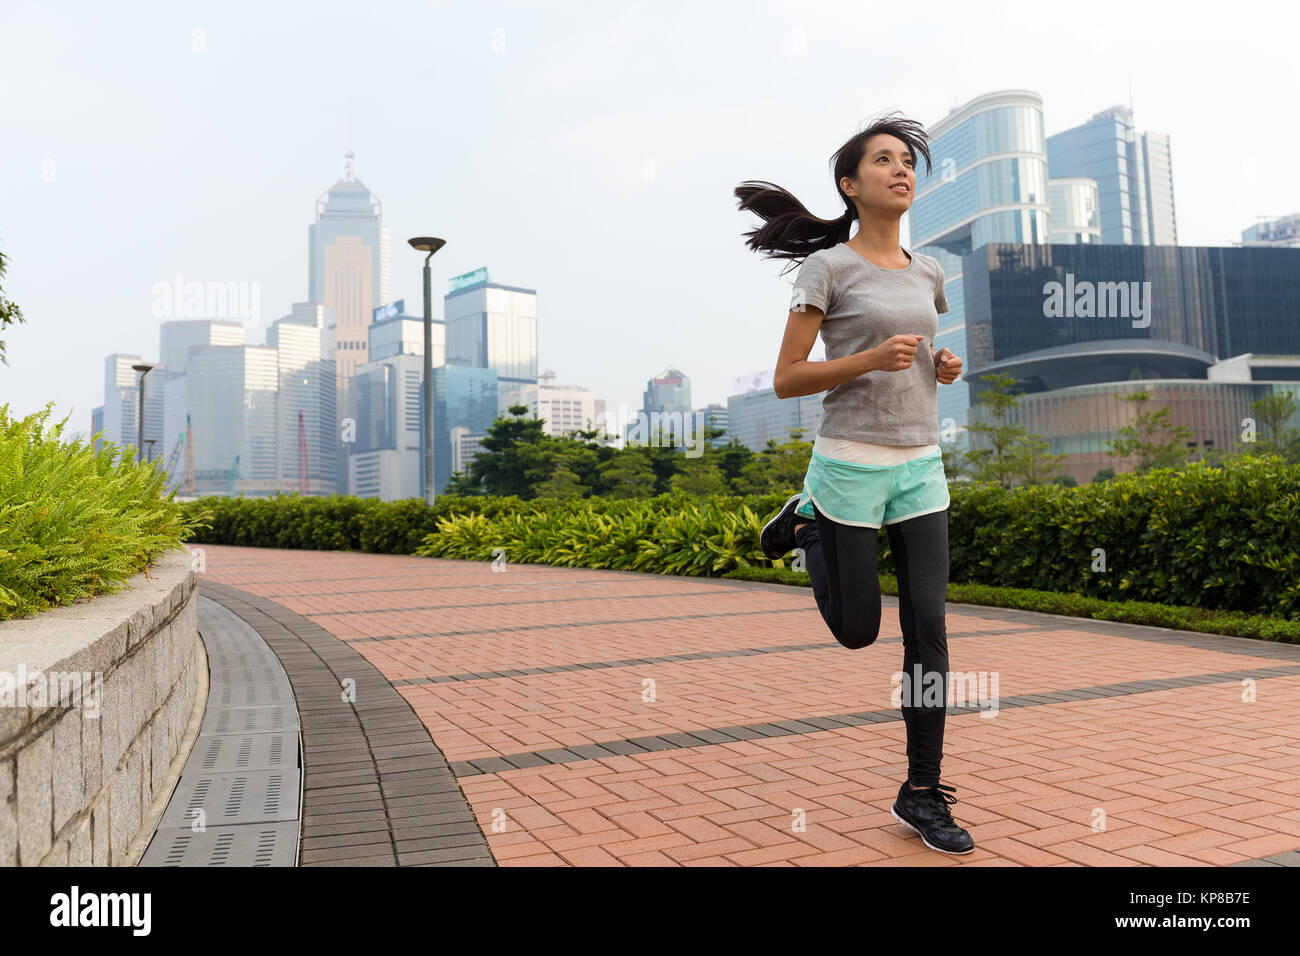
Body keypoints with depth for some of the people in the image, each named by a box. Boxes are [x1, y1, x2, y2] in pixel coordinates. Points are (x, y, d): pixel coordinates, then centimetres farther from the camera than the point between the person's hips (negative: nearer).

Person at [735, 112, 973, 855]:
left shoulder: (928, 273, 12)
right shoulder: (827, 266, -5)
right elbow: (786, 381, -8)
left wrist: (948, 369, 2)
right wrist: (870, 360, -21)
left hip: (920, 467, 5)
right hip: (851, 465, -5)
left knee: (929, 628, 0)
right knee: (858, 630, 7)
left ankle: (922, 793, 12)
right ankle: (806, 524, 31)